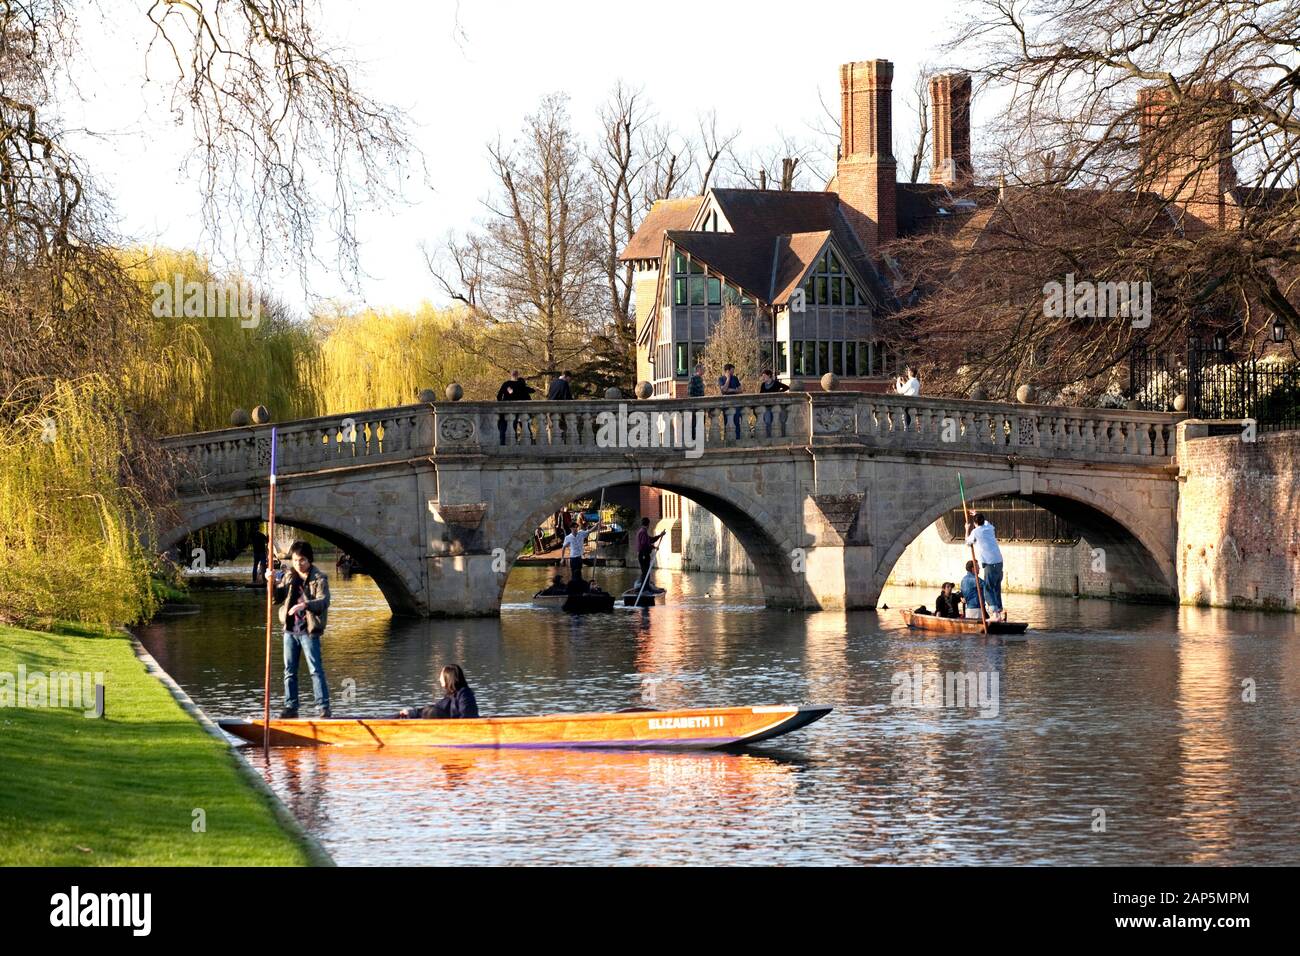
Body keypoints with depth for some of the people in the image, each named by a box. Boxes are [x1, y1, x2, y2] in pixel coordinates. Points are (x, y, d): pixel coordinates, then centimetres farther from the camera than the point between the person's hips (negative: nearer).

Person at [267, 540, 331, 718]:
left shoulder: (319, 578, -7)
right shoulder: (288, 575, 10)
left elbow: (323, 601, -19)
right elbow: (277, 598, 11)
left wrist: (306, 605, -36)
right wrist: (273, 583, -7)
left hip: (309, 631, -6)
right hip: (290, 630, 6)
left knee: (316, 670, -6)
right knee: (289, 671, 9)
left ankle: (323, 707, -5)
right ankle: (290, 707, 16)